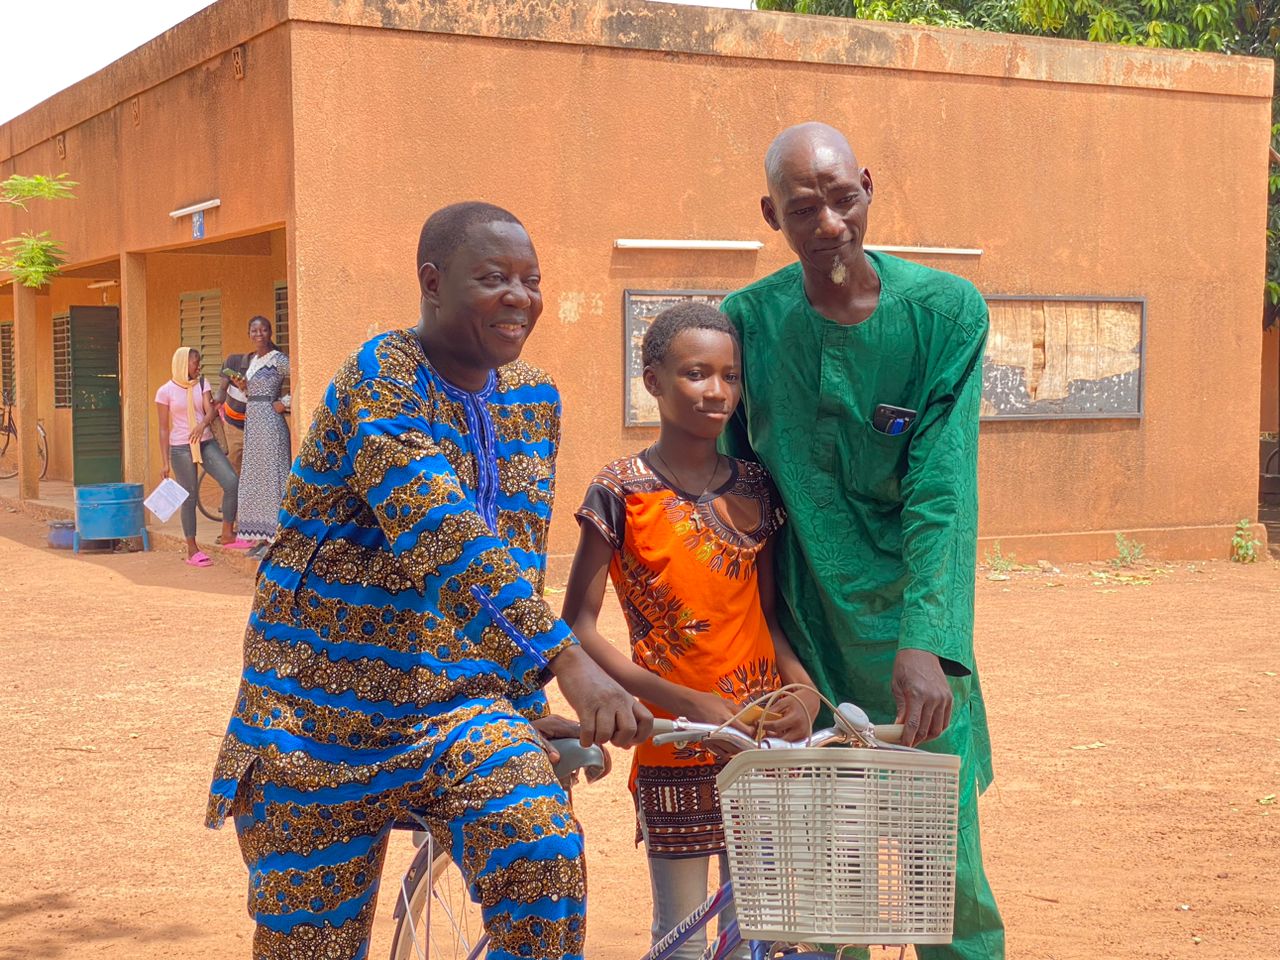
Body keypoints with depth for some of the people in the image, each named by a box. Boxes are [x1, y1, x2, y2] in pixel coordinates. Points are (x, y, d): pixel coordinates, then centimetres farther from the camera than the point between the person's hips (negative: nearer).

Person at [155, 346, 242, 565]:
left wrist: (202, 424, -29)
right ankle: (192, 550, 10)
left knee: (231, 482, -12)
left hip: (206, 443, 3)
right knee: (189, 498, 0)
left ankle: (228, 534, 2)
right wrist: (165, 462, -3)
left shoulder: (202, 384, 8)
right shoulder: (166, 391, -1)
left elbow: (210, 410, -6)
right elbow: (164, 428, 0)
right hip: (181, 448, -3)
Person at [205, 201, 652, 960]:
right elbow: (445, 540, -30)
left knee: (547, 863, -24)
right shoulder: (380, 383, -16)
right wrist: (570, 661, -39)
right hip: (329, 715, -4)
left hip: (466, 704, 4)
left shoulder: (537, 400, 6)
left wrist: (528, 700, 13)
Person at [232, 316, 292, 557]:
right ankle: (262, 537, 13)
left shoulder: (278, 360, -9)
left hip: (270, 421, -9)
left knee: (270, 474, -7)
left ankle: (275, 538, -5)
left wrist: (285, 403, -15)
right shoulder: (252, 360, 15)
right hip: (252, 422, 9)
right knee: (254, 478, 9)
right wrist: (243, 388, 4)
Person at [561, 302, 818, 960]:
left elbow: (767, 611, 11)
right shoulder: (622, 491, -8)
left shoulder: (754, 488, 5)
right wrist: (683, 701, -16)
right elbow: (578, 625, -9)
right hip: (676, 749, -4)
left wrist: (805, 688, -7)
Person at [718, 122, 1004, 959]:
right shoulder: (748, 320, 0)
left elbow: (943, 490, -14)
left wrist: (925, 641, -24)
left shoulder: (945, 310, -6)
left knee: (943, 854, 0)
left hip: (910, 630, -2)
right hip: (799, 634, 2)